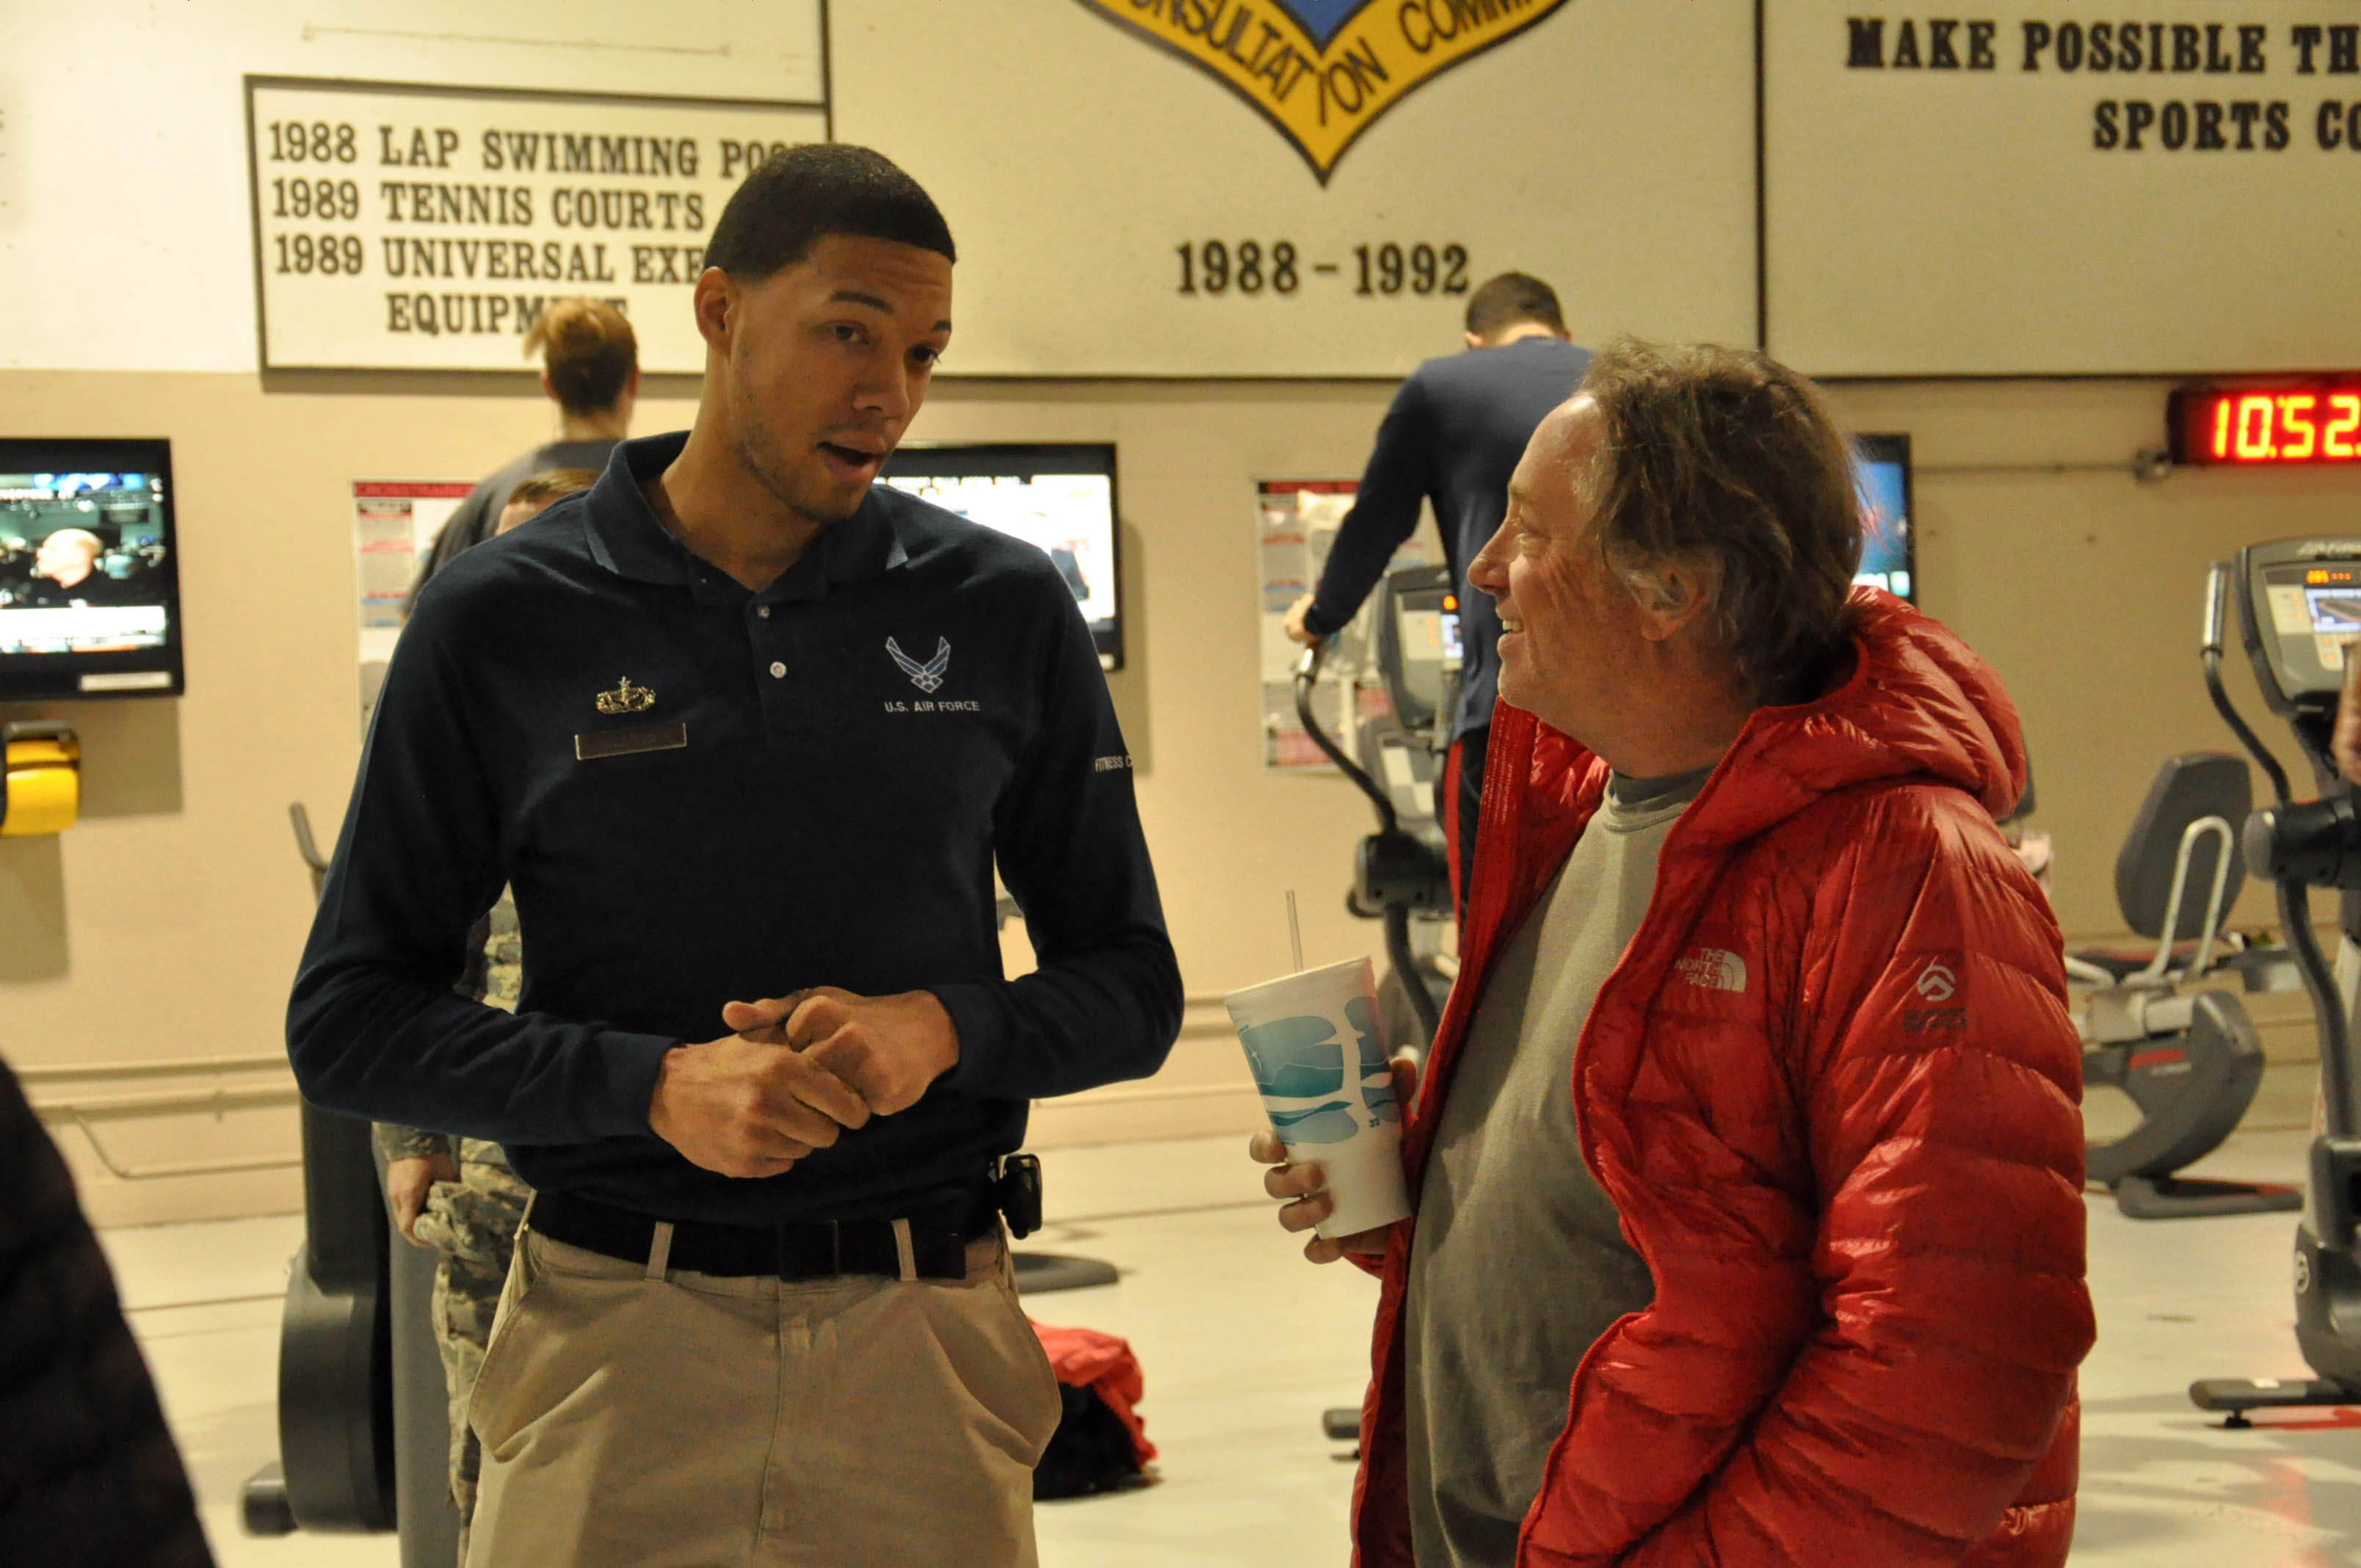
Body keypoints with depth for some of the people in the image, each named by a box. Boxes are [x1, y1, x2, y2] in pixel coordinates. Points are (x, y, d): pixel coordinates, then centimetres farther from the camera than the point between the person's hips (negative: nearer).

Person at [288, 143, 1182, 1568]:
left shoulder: (1005, 610, 4)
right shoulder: (503, 620, -1)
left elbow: (1132, 986, 10)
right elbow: (347, 1021, 0)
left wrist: (943, 1032, -11)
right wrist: (655, 1084, -14)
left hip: (924, 1334, 1)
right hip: (613, 1332, -1)